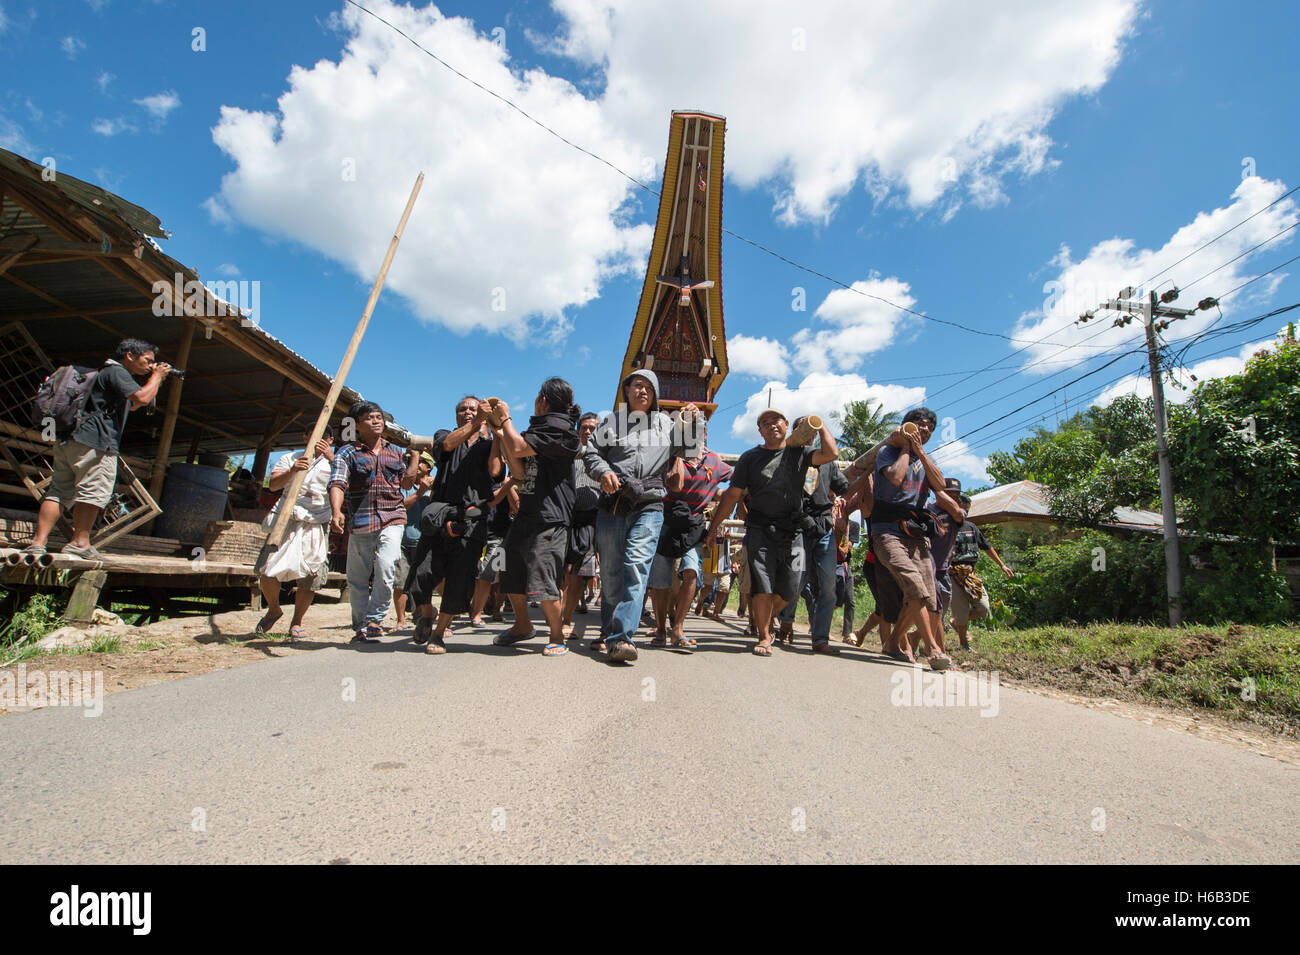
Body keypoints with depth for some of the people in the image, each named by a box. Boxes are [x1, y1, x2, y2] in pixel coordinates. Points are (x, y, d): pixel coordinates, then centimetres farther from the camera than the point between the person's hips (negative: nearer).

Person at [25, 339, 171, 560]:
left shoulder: (111, 373, 27)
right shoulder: (117, 372, -4)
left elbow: (132, 405, 36)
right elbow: (142, 398, -20)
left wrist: (157, 380, 27)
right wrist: (157, 375, -3)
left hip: (68, 441, 10)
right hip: (94, 442, -10)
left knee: (59, 490, 7)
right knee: (94, 490, -10)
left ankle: (38, 542, 4)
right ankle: (80, 542, -11)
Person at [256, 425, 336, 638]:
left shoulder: (333, 462, 13)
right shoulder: (290, 458, 14)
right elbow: (273, 484, -1)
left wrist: (332, 459, -22)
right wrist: (292, 471, -20)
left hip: (316, 526, 0)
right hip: (286, 521, 0)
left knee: (310, 577, -3)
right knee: (269, 571, -7)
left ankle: (296, 622, 16)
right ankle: (273, 610, 22)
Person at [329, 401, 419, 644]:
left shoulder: (395, 451, 16)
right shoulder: (347, 453, 5)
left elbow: (406, 482, 15)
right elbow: (337, 485, -9)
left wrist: (415, 452, 14)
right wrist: (336, 512, -27)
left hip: (391, 520, 1)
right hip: (360, 523, 0)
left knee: (385, 568, -20)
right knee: (357, 579, 8)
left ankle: (373, 620, -4)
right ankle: (360, 627, 24)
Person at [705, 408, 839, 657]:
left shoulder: (799, 453, 9)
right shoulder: (751, 457, 8)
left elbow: (831, 454, -8)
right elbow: (732, 494, 7)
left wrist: (820, 425, 1)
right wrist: (714, 526, 3)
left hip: (793, 531, 1)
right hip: (760, 530, -1)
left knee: (790, 589, 1)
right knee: (762, 585, -8)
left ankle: (764, 619, 29)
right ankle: (764, 637, 8)